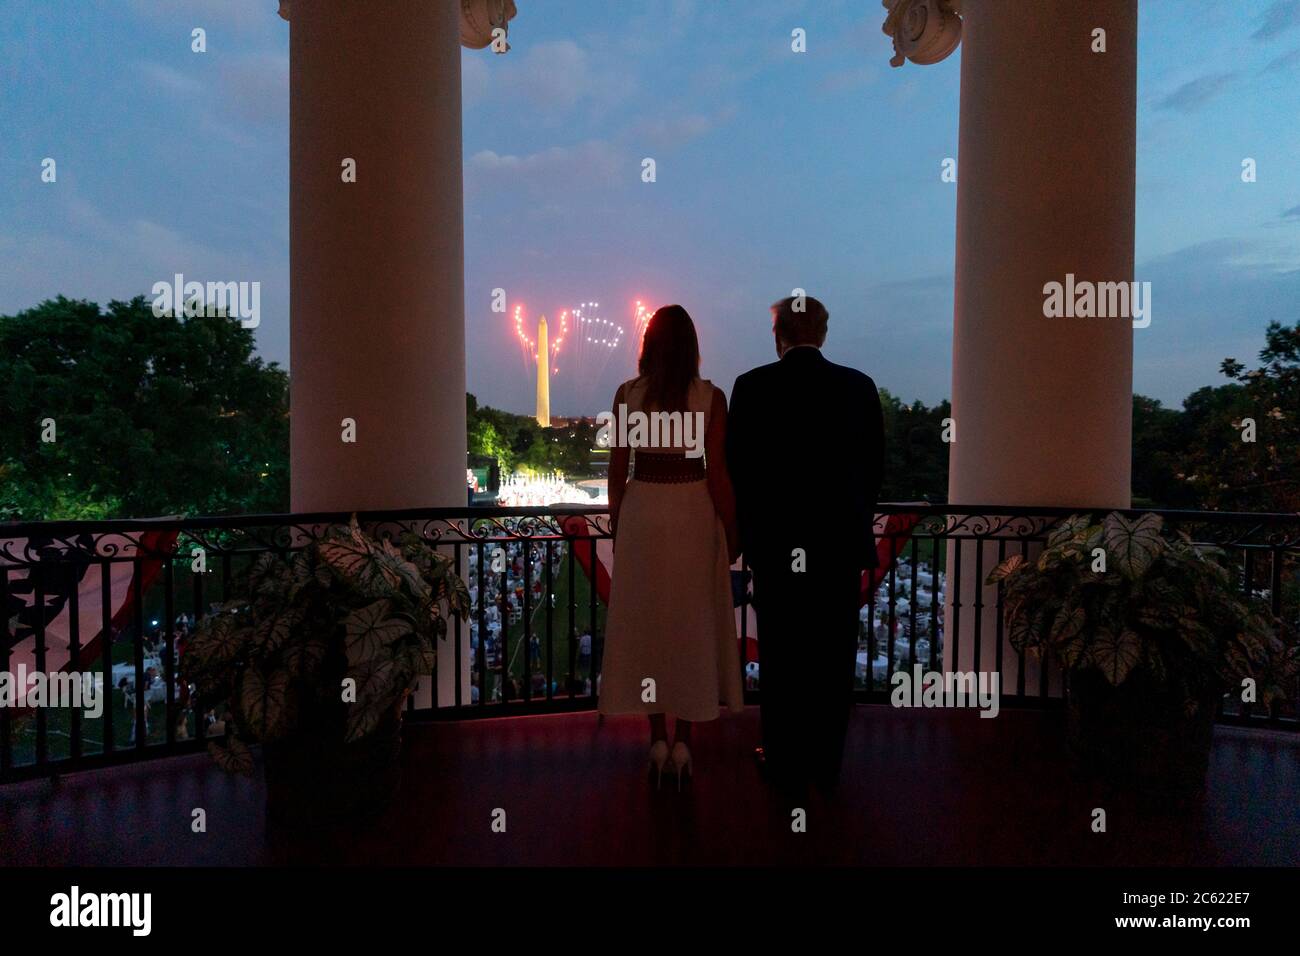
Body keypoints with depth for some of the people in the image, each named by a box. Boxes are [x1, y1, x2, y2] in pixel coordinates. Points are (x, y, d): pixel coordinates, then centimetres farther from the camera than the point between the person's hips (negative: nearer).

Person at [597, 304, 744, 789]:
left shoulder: (627, 394, -3)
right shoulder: (710, 397, -7)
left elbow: (617, 470, -1)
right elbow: (717, 473, -8)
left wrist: (617, 526, 11)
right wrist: (731, 533, 2)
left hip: (641, 515, 1)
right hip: (694, 516, -1)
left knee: (645, 621, 12)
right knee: (691, 623, 10)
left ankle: (658, 739, 19)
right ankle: (682, 741, 17)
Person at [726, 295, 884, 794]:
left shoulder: (752, 387, -7)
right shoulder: (859, 386, 0)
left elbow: (738, 468, -4)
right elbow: (873, 467, 4)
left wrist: (750, 531, 10)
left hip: (777, 543, -2)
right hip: (842, 544, 2)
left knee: (782, 656, 10)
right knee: (834, 657, 12)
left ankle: (785, 762, 21)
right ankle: (826, 762, 25)